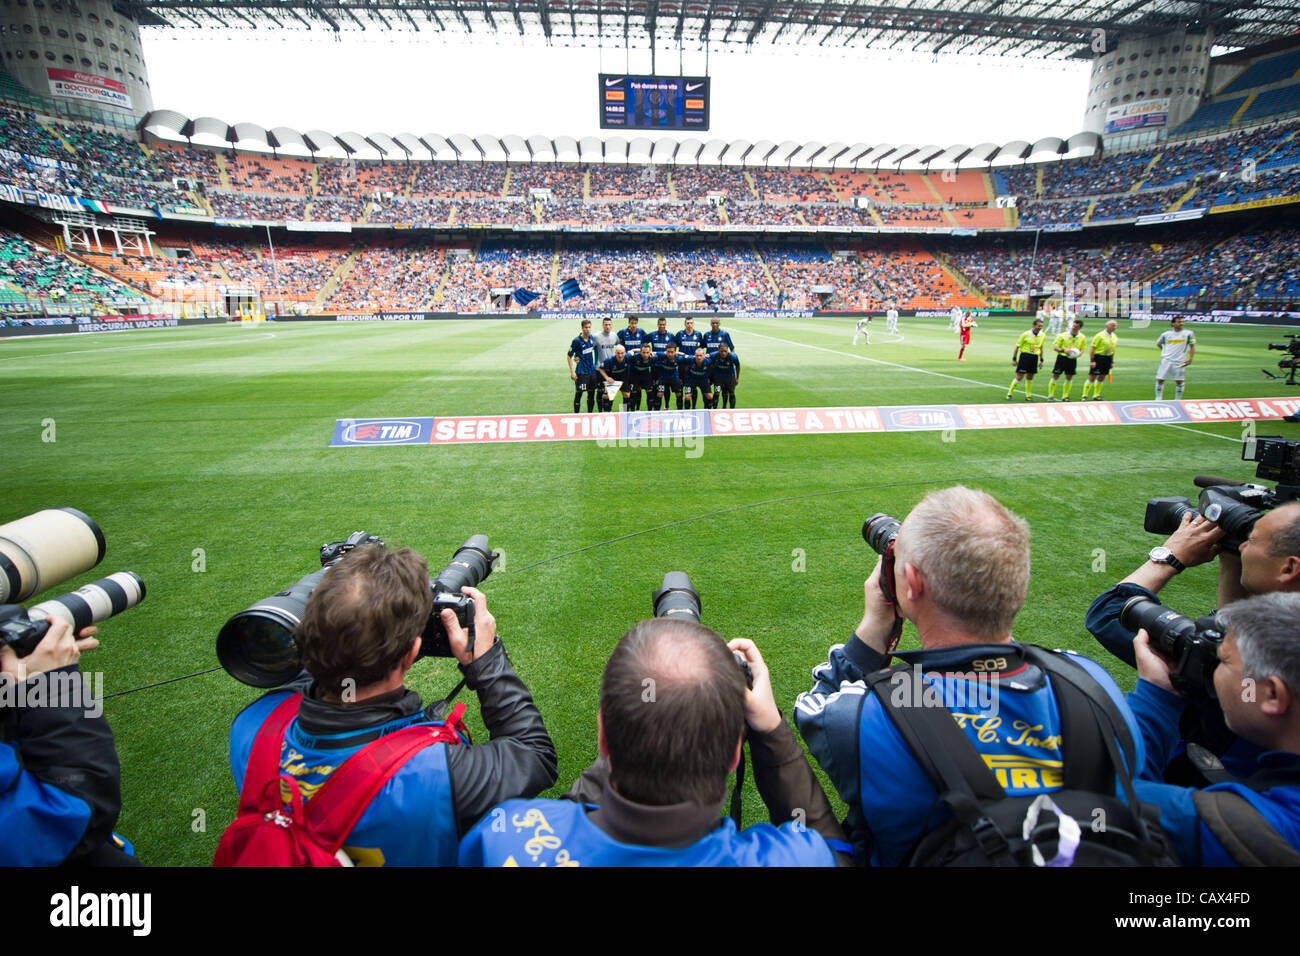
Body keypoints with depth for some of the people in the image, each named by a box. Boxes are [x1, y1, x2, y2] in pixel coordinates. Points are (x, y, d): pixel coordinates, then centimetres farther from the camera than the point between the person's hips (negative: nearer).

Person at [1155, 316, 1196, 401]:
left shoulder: (1189, 333, 1)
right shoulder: (1165, 334, 4)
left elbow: (1192, 347, 4)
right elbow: (1158, 344, 22)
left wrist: (1190, 359, -6)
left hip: (1179, 362, -1)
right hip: (1166, 361, 1)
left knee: (1179, 382, 1)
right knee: (1160, 380, 0)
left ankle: (1177, 400, 13)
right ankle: (1158, 399, 14)